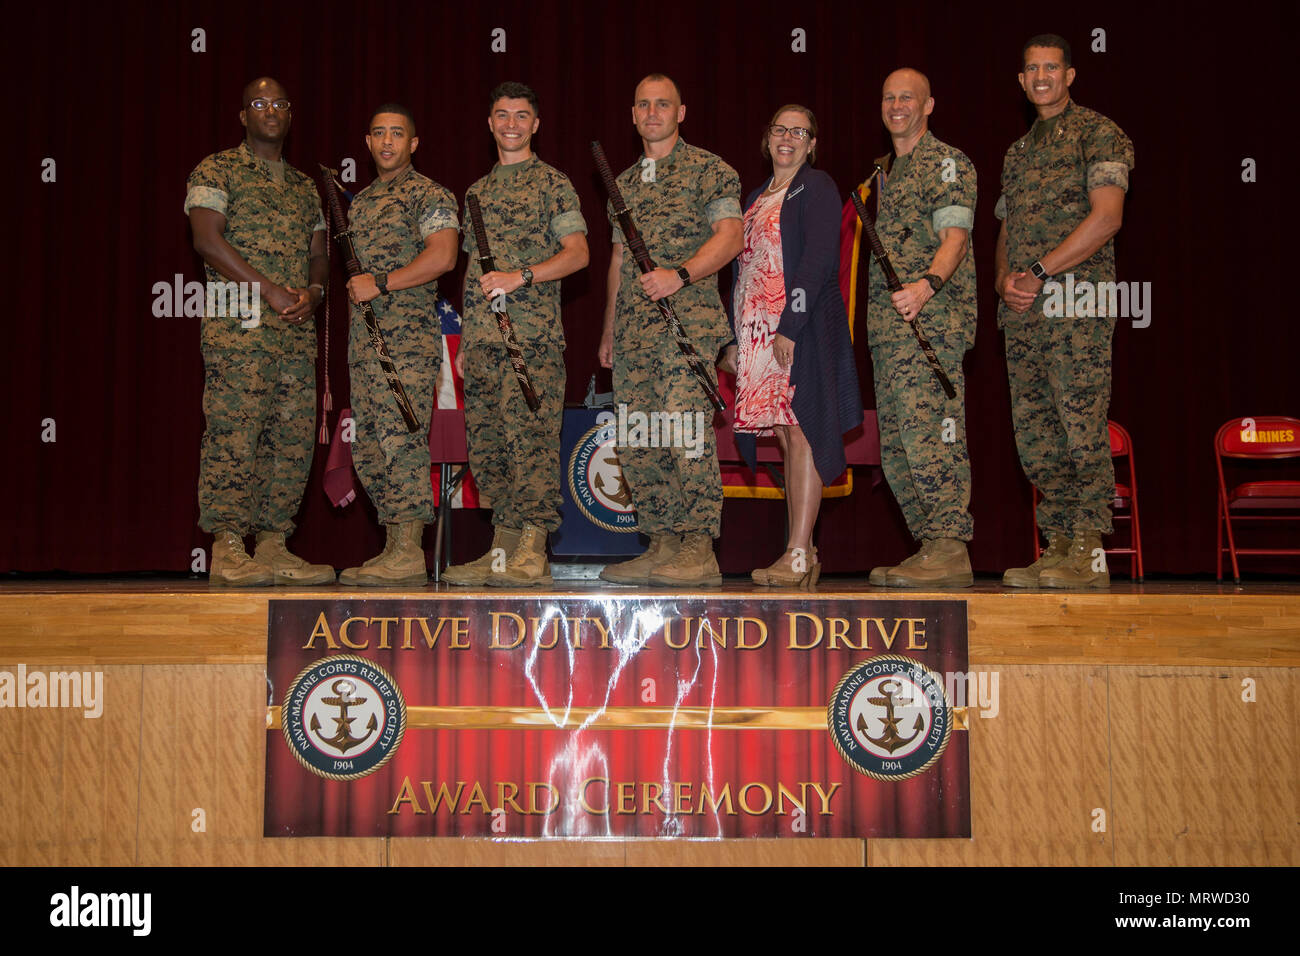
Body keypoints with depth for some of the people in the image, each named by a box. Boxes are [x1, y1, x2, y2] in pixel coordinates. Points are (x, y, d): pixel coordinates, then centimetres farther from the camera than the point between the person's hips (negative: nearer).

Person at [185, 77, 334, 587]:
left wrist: (312, 292, -2)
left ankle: (273, 545, 8)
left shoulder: (305, 186, 24)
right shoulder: (216, 171, 5)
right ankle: (228, 549, -7)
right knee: (233, 434, -11)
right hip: (237, 327, -6)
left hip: (296, 332, 6)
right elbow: (208, 241, -8)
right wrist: (271, 290, -14)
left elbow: (319, 255, 21)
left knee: (293, 439, 3)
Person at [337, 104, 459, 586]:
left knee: (402, 438, -13)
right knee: (369, 446, 7)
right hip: (364, 333, 9)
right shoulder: (361, 199, 23)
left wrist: (380, 283, -17)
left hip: (407, 333, -9)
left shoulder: (428, 194, -2)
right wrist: (354, 284, 12)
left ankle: (409, 555, -13)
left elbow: (442, 256, -16)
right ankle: (394, 550, 13)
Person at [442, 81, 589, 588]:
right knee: (486, 443, 6)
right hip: (482, 338, 7)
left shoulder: (551, 182, 4)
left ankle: (532, 553, -10)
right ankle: (502, 550, 12)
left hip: (531, 334, -6)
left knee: (530, 436, -11)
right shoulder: (478, 190, 22)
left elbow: (577, 252, -6)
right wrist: (464, 339, 19)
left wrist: (520, 276, -18)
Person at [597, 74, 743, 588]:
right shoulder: (624, 182, 22)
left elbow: (730, 236, -8)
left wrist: (679, 275, -22)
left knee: (686, 429, -16)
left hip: (689, 319, -7)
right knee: (637, 442, 3)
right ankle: (662, 545, 10)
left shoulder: (708, 169, 3)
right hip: (633, 328, 7)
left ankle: (699, 550, -13)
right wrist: (608, 330, 21)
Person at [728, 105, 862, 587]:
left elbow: (818, 260, -13)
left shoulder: (816, 187, -2)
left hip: (802, 328, -8)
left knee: (802, 433, -11)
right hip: (758, 330, 8)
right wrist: (737, 338, 14)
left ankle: (798, 556, -12)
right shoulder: (757, 197, 22)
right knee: (786, 437, 6)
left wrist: (791, 327, -21)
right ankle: (802, 557, 9)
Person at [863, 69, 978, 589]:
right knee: (895, 447, 6)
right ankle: (932, 550, 12)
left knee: (927, 434, -16)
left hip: (932, 318, -8)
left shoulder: (948, 162, 0)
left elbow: (954, 235, -13)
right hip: (886, 326, 8)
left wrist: (927, 284, -31)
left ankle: (949, 551, -13)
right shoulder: (882, 171, 25)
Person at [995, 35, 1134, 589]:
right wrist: (1005, 280, 2)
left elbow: (1106, 217, -10)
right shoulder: (1018, 151, 24)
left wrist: (1040, 272, -13)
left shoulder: (1098, 133, 2)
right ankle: (1058, 548, 13)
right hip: (1022, 313, 7)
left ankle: (1088, 555, -5)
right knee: (1035, 436, 6)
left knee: (1082, 431, -10)